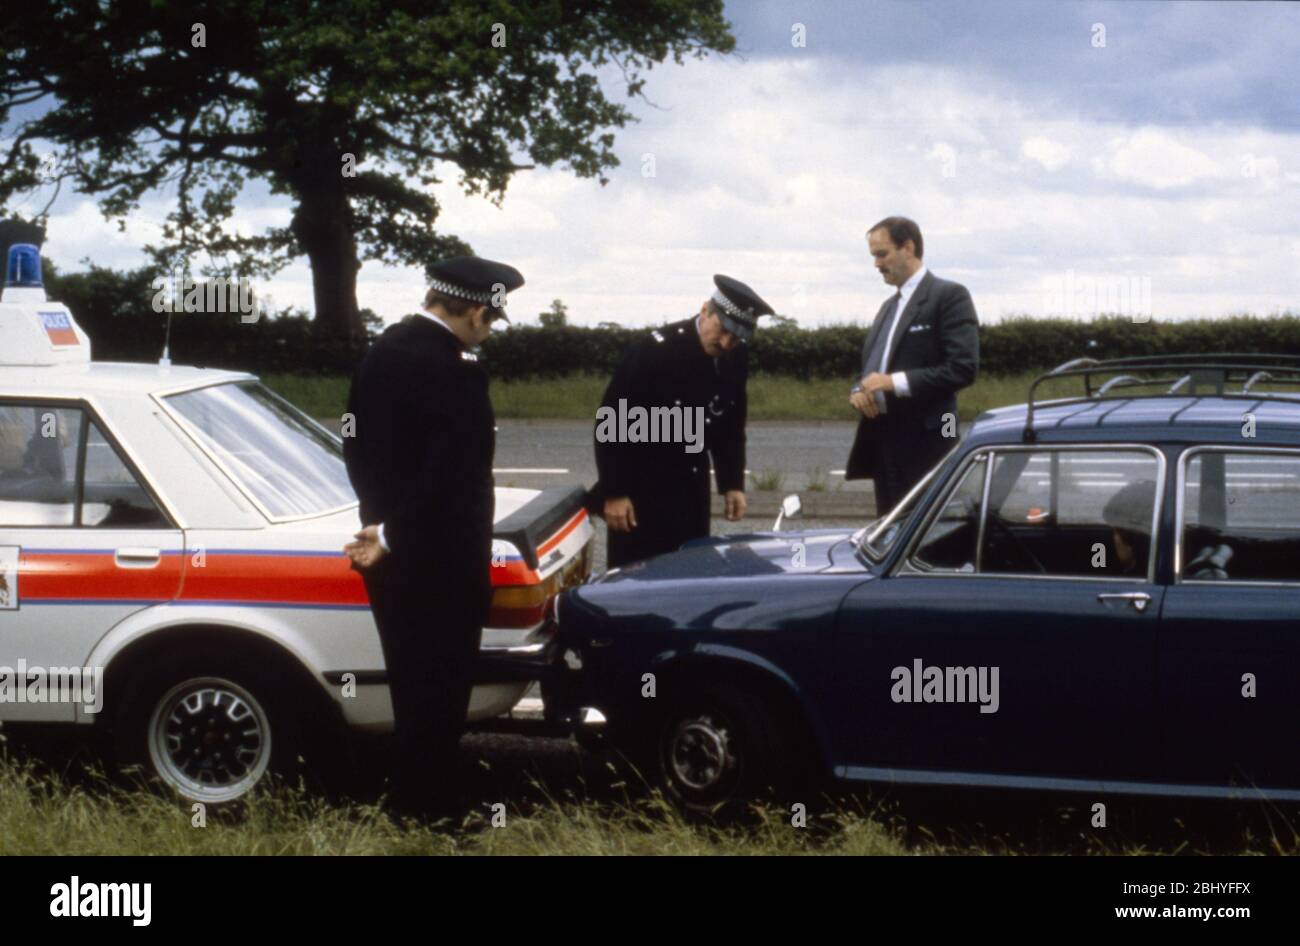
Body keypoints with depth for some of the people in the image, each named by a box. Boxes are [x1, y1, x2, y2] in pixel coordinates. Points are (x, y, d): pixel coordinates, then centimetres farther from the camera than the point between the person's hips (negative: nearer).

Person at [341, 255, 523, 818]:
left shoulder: (382, 351, 4)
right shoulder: (455, 372, -21)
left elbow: (356, 448, 11)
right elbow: (453, 476, -24)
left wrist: (383, 517, 14)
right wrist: (393, 535, -18)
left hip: (386, 555, 8)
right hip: (439, 565, -8)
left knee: (410, 684, 20)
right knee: (440, 692, 3)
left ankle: (409, 797, 31)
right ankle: (429, 805, 11)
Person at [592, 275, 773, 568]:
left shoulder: (736, 359, -3)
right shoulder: (654, 350, -21)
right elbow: (611, 420, -18)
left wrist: (733, 483, 4)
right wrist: (613, 491, -19)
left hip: (691, 484, 6)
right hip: (641, 483, -6)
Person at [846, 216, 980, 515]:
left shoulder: (949, 296, -6)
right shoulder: (889, 306, 21)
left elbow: (963, 368, -15)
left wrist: (894, 382, -19)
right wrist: (859, 391, 2)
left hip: (924, 444, -8)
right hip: (885, 444, 8)